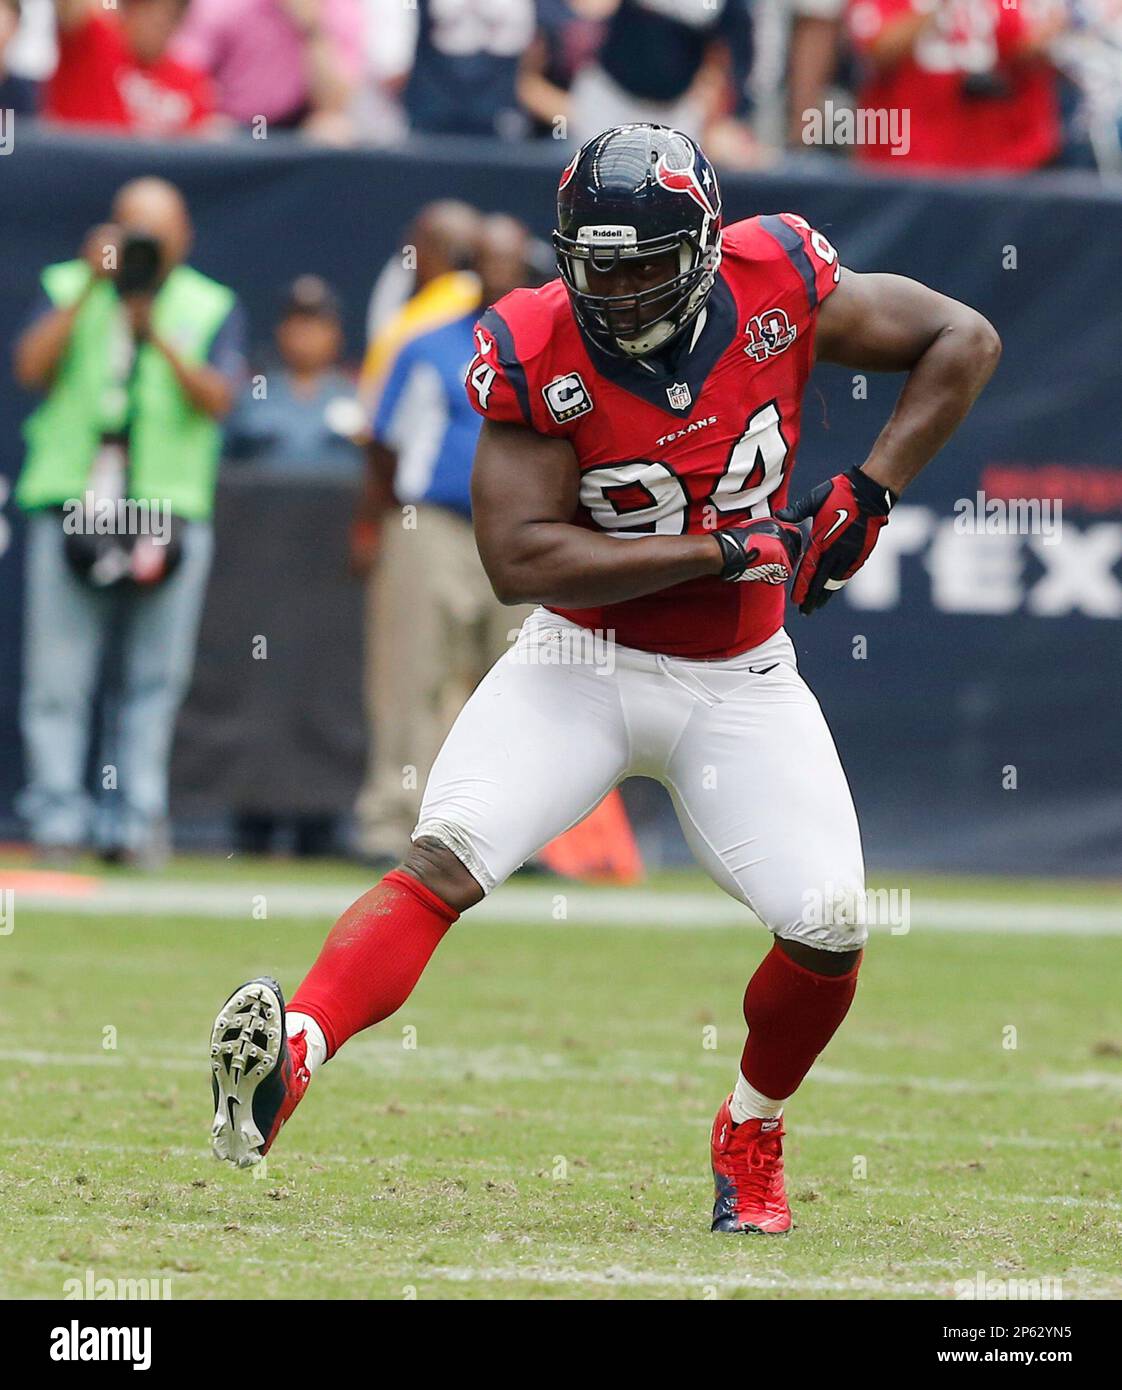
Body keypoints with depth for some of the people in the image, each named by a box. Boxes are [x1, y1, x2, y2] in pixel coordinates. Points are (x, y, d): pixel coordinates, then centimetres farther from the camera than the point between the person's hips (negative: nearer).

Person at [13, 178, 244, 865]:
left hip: (171, 509, 0)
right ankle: (58, 816, -2)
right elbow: (32, 368, -4)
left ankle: (134, 820, 2)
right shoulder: (68, 289, 11)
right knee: (59, 678, -4)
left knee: (153, 679, -1)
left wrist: (157, 333, -15)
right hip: (70, 501, 0)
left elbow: (217, 397, -4)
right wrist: (90, 291, -10)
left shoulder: (213, 307, 10)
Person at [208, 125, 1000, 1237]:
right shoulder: (536, 354, -18)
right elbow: (520, 559, -24)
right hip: (580, 667, -2)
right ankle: (289, 1056, -39)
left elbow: (963, 341, -2)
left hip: (738, 687, 2)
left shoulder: (777, 286, -14)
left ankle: (752, 1133, 19)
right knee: (447, 855, -23)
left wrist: (869, 493, -11)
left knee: (829, 931, -8)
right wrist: (724, 547, -25)